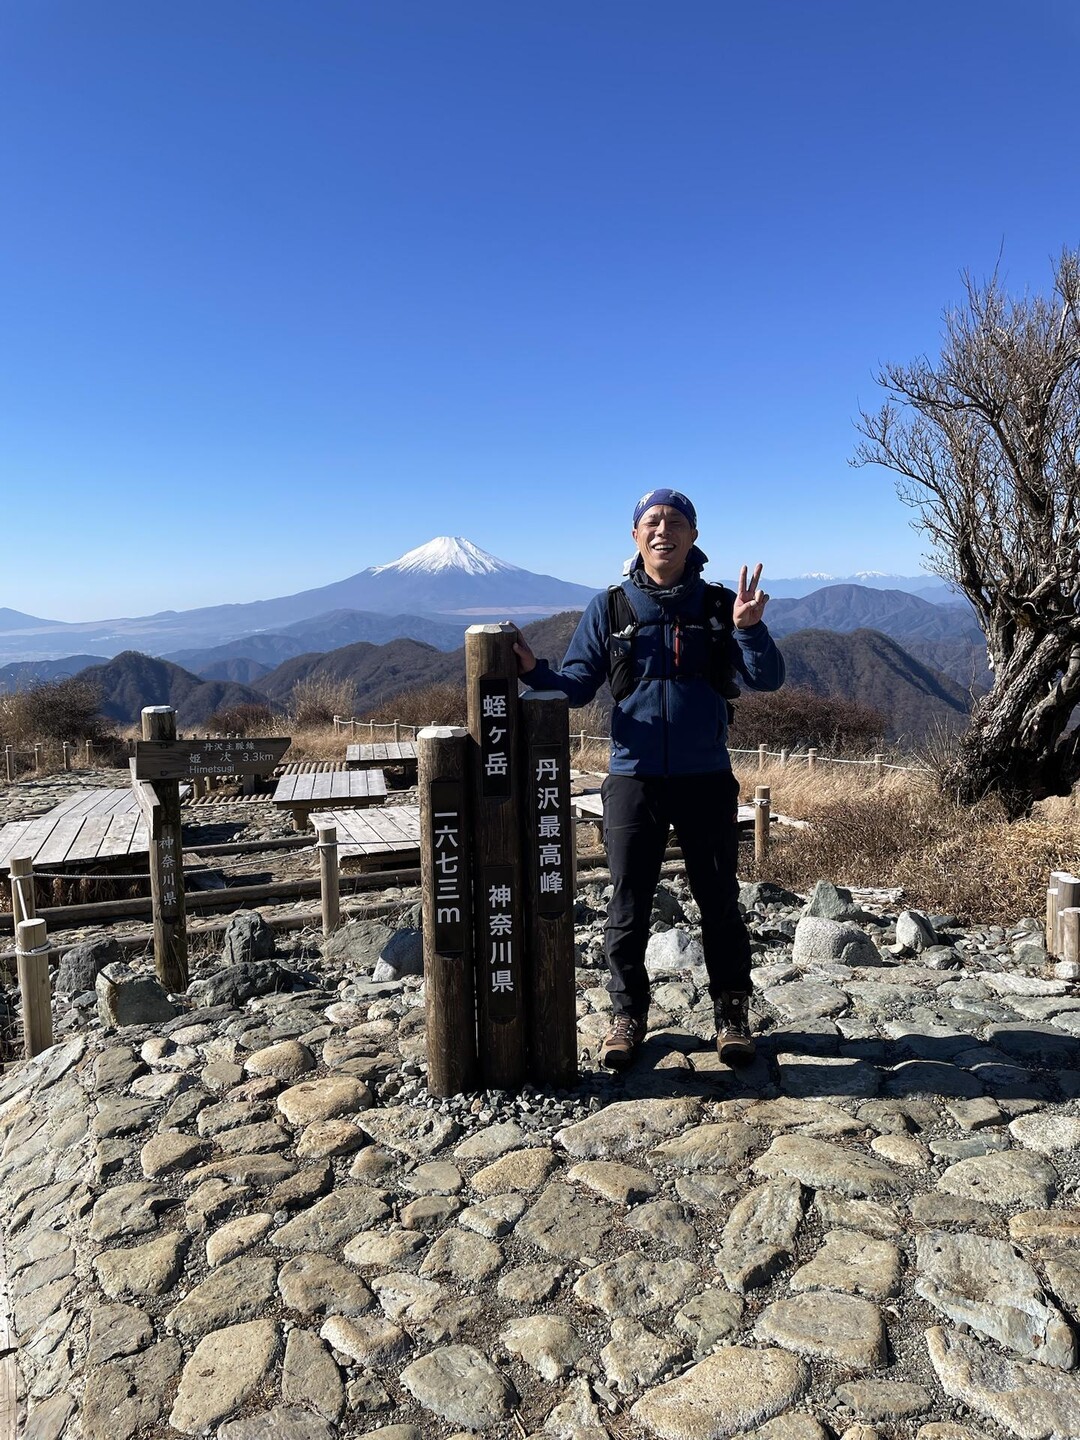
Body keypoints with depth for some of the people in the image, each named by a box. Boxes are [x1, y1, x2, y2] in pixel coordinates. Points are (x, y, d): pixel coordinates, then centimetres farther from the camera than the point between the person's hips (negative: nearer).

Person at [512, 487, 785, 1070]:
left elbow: (766, 679, -3)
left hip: (707, 779, 0)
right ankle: (628, 1012, 25)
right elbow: (577, 686, 3)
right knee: (628, 905, 7)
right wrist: (533, 671, -16)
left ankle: (732, 1012, 27)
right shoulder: (608, 608, 4)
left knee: (719, 900, 10)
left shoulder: (720, 605, 4)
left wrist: (749, 628, -21)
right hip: (633, 778, 0)